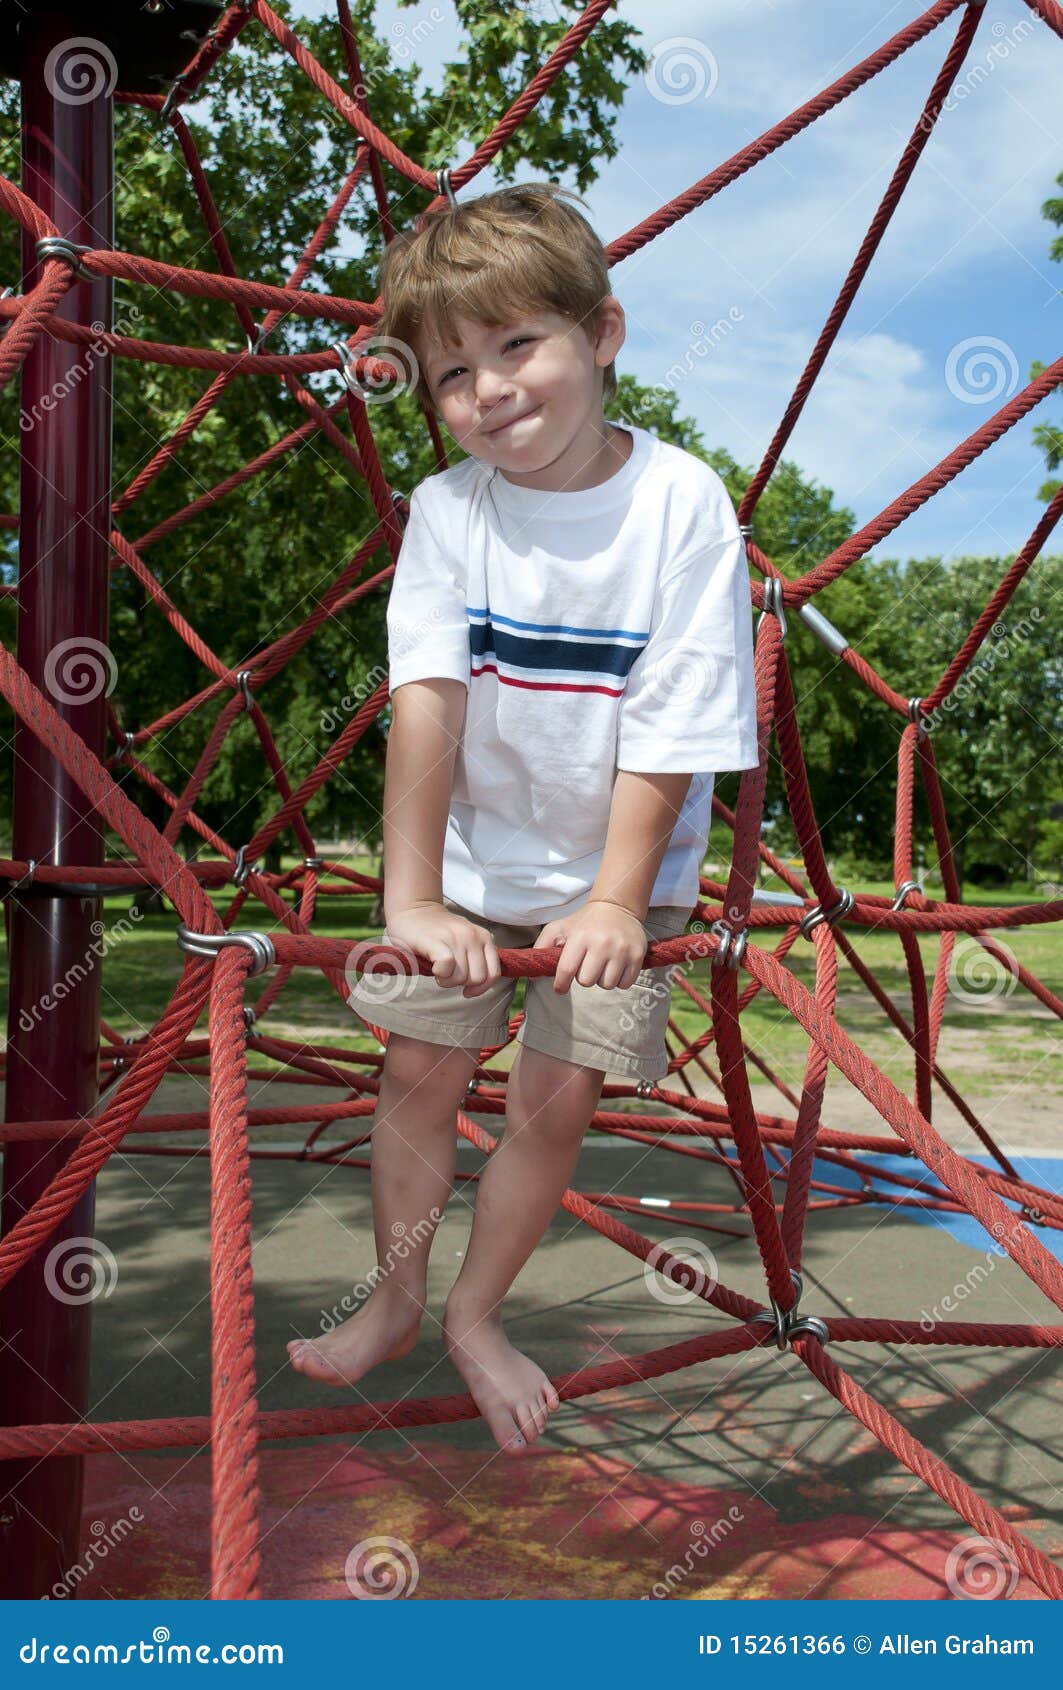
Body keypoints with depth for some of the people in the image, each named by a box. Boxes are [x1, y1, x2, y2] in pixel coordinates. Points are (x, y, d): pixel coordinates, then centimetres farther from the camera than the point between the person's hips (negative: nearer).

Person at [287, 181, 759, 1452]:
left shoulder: (684, 504, -18)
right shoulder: (448, 507, -12)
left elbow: (670, 728, -18)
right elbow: (427, 700, -20)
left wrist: (617, 897, -22)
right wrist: (411, 898, -26)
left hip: (615, 871, -1)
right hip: (470, 851, 2)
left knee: (556, 1097, 2)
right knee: (420, 1063, 7)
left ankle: (476, 1319, 25)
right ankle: (395, 1296, 30)